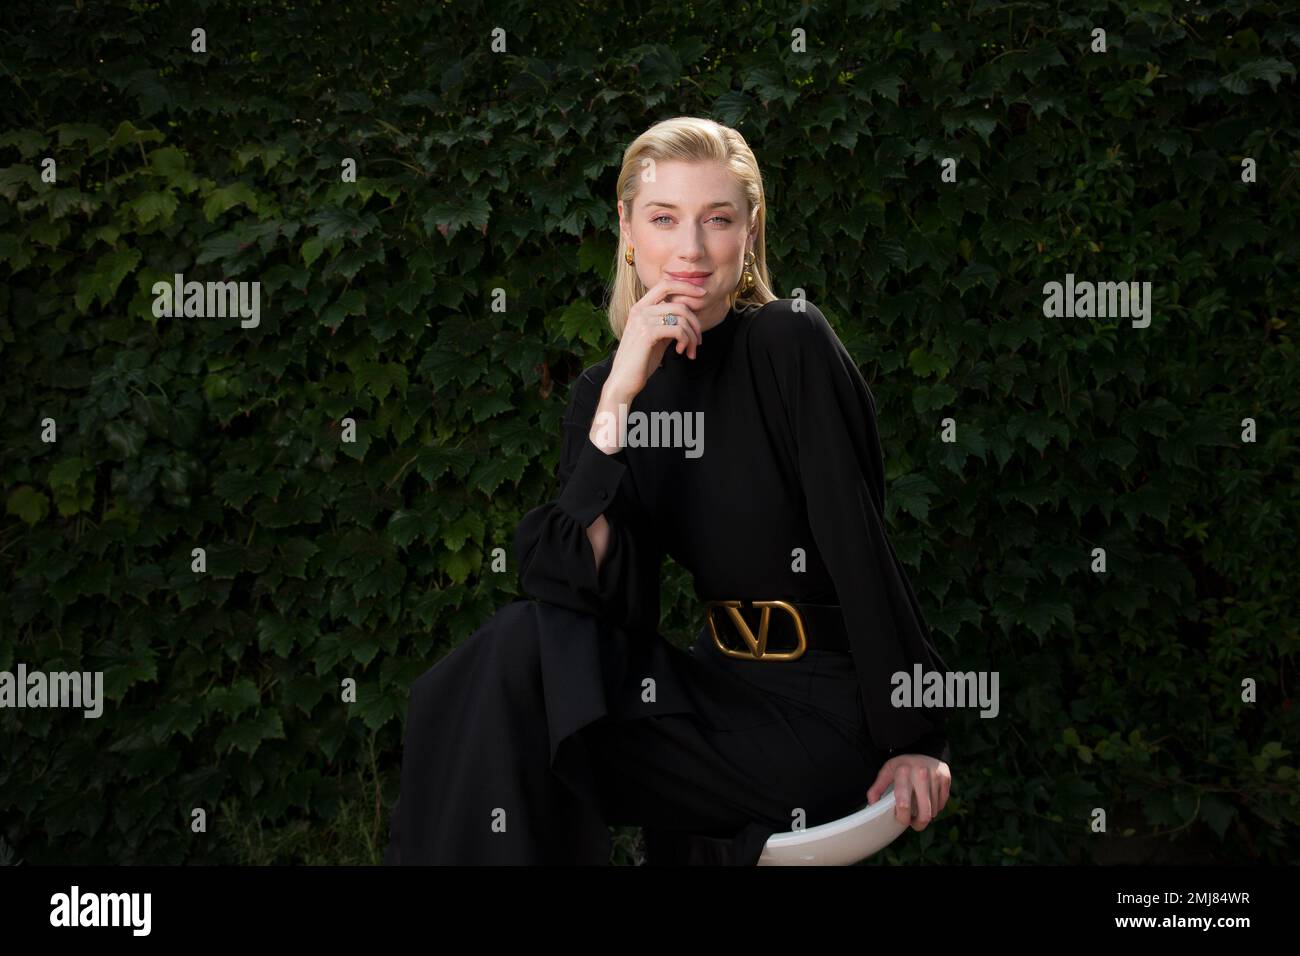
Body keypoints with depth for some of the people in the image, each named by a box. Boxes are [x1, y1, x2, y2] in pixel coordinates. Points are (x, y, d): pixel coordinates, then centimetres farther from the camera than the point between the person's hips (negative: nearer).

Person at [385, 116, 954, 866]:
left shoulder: (791, 344, -11)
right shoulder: (604, 391, 3)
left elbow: (858, 547, -13)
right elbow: (587, 585, -10)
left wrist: (917, 739, -12)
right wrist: (618, 398, -18)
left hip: (819, 716, -6)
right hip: (725, 687, 6)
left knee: (521, 671, -19)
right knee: (523, 647, -17)